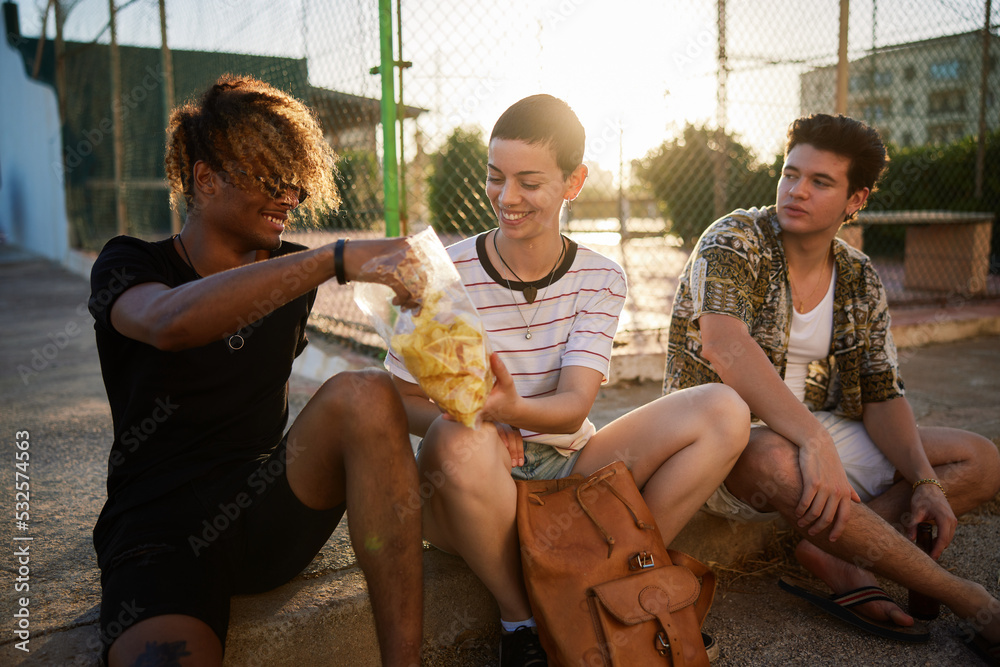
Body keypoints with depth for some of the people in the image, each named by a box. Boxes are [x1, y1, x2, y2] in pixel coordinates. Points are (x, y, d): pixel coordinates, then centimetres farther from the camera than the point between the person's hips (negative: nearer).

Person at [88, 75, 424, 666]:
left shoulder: (291, 274, 12)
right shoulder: (129, 266, -2)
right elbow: (170, 322, -28)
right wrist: (340, 258, -34)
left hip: (267, 516, 4)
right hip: (159, 540, -3)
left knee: (365, 394, -26)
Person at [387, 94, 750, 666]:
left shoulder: (601, 279, -1)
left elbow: (574, 405, -13)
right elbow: (401, 401, -5)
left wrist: (512, 409, -36)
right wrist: (456, 420, -28)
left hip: (569, 473, 3)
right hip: (474, 491, -2)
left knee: (724, 412, -13)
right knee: (465, 439, -39)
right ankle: (519, 618, -12)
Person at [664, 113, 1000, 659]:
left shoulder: (861, 282, 4)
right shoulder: (733, 242, -14)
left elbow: (881, 396, 4)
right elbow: (724, 348, -32)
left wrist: (925, 482, -13)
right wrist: (815, 441, -42)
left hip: (817, 432, 7)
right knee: (776, 460, -41)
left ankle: (832, 549, -20)